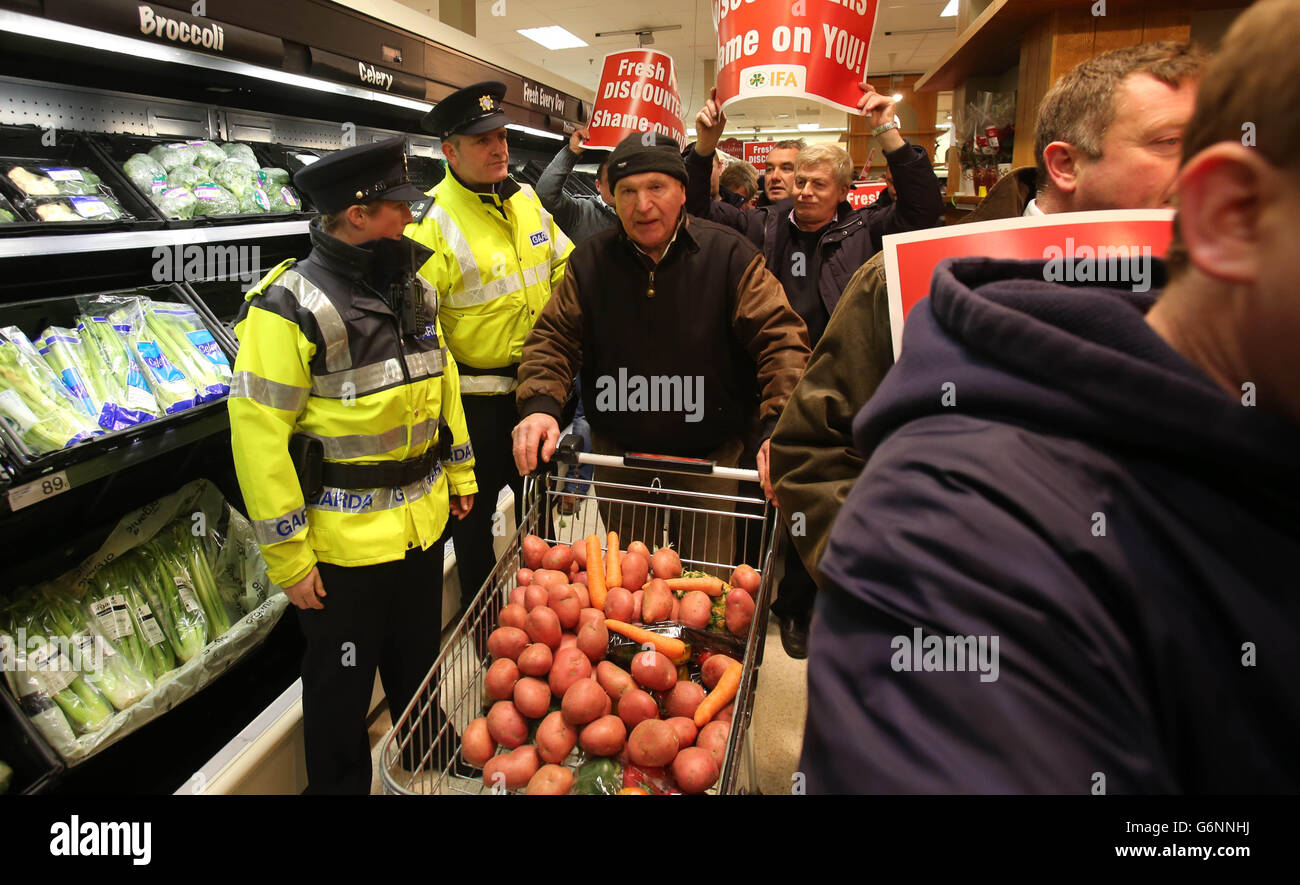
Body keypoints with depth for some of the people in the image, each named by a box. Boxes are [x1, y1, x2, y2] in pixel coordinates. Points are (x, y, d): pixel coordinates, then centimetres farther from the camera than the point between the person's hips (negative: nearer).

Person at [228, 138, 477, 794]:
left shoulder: (411, 288, 5)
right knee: (341, 691, 14)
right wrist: (287, 557, -17)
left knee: (419, 667, 27)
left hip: (422, 524, 7)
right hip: (344, 543, -7)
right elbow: (259, 435, -19)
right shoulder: (290, 308, -18)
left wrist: (460, 474, 15)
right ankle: (339, 785, 40)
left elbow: (442, 381, 15)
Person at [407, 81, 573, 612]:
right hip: (477, 397, -6)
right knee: (474, 512, 11)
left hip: (536, 384, 7)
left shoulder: (526, 199, 3)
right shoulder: (433, 222, -18)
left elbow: (565, 269, 14)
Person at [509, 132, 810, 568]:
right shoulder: (590, 261, -1)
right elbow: (553, 337, 0)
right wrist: (539, 404, -20)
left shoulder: (730, 254, -10)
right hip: (617, 454, 3)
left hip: (709, 460, -2)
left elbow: (780, 337, -15)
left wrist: (781, 425, -30)